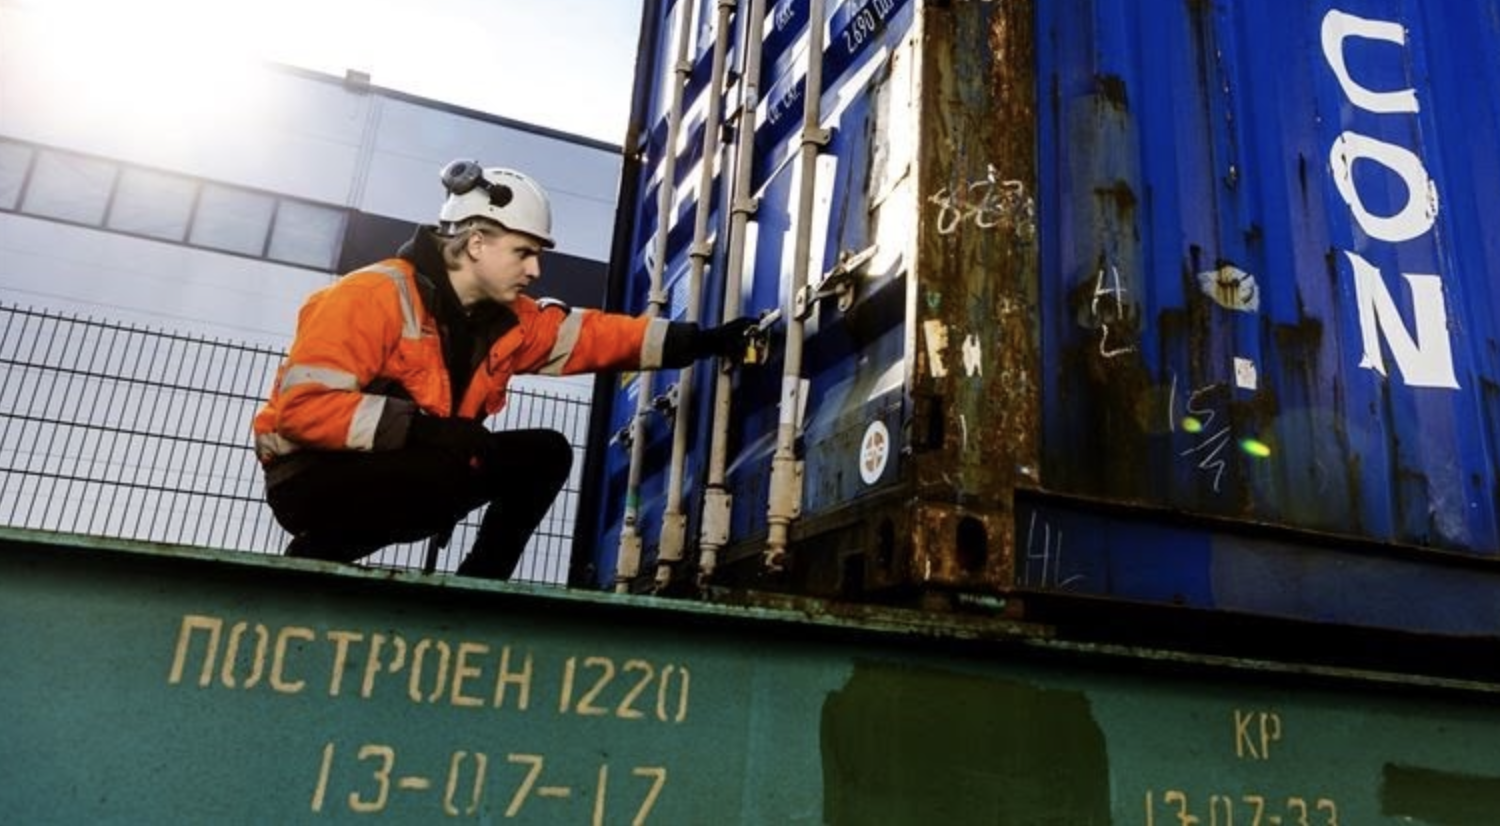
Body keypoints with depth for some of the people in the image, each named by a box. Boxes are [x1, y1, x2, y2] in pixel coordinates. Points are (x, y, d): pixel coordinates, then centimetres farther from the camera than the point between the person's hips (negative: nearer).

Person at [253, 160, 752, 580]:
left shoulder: (509, 320, 2)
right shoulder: (374, 297, -20)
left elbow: (594, 334, 1)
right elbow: (303, 406, -26)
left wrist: (705, 342, -6)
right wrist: (422, 428, -34)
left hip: (417, 473, 7)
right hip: (310, 478, -7)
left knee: (546, 454, -4)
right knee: (447, 474, -36)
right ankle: (308, 561, -10)